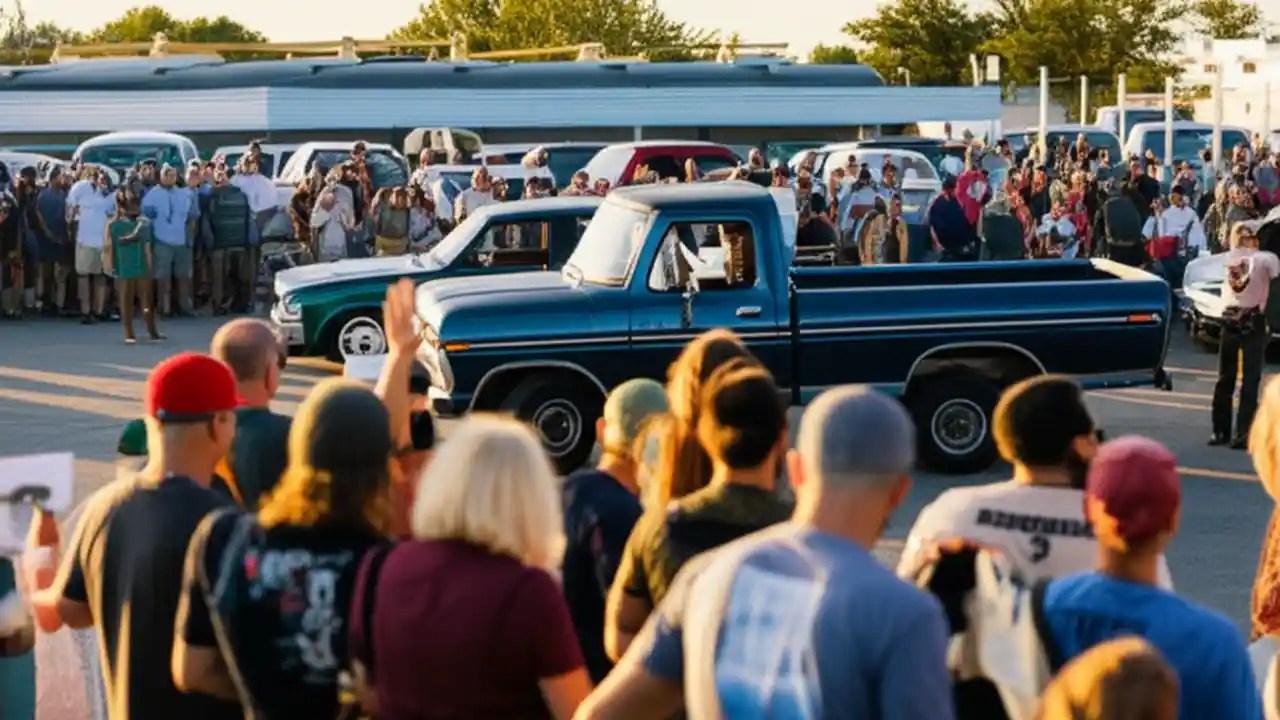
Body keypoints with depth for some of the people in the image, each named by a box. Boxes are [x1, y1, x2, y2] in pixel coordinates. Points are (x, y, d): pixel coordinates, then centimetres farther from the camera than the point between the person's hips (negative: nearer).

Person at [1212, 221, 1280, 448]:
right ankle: (1242, 434, -7)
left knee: (1225, 378, 12)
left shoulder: (1229, 258, 4)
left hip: (1230, 320, 3)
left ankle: (1220, 431, 15)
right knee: (1250, 381, -1)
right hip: (1254, 322, -3)